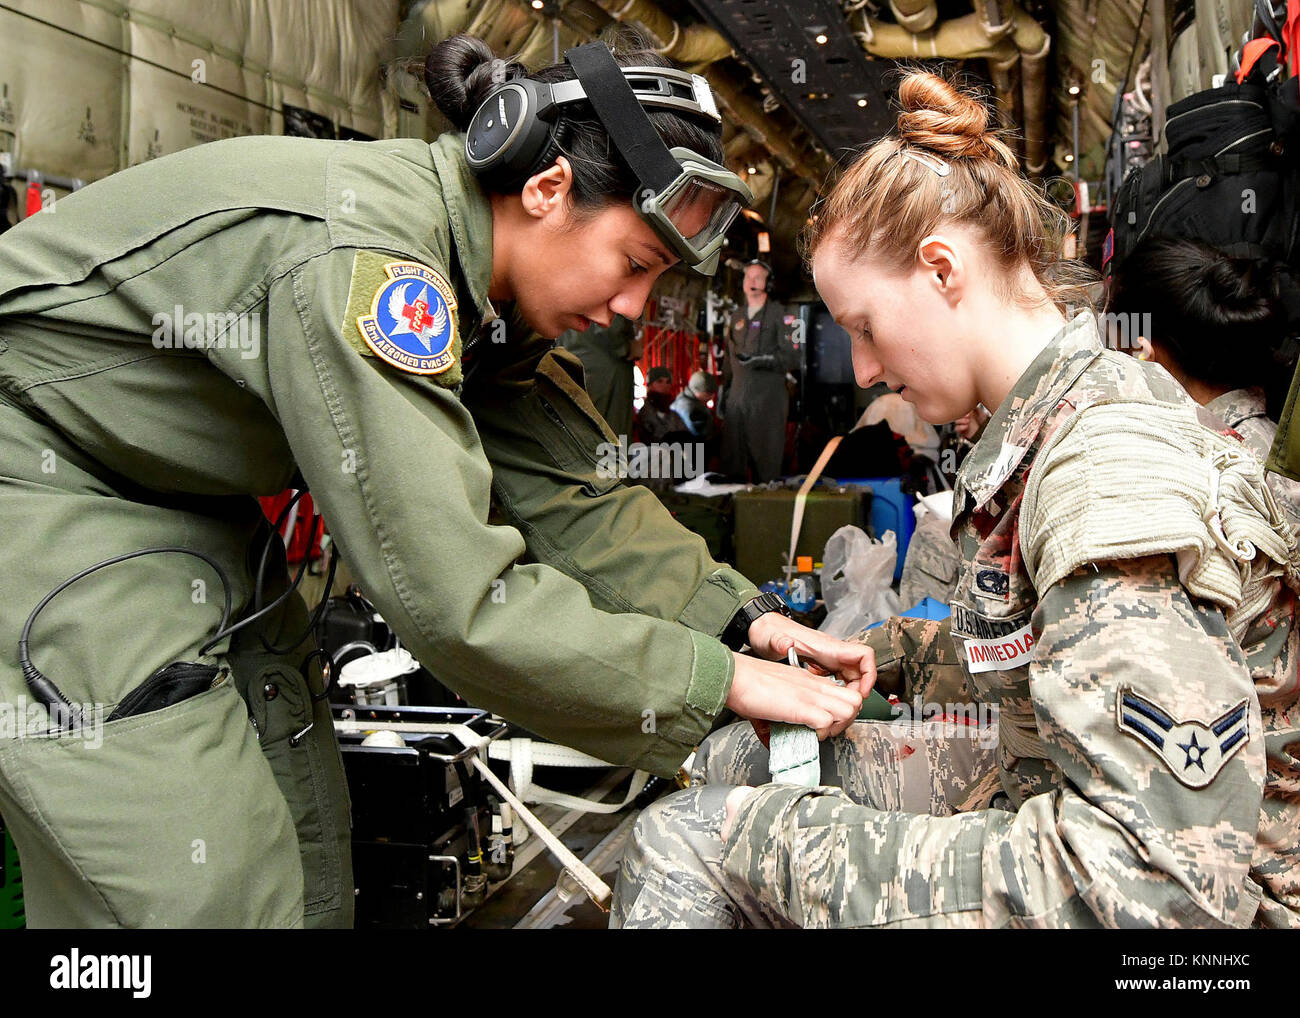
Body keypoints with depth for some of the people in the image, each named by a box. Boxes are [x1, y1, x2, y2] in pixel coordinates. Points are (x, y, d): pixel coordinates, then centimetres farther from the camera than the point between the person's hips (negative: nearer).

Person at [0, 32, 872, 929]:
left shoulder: (475, 281, -4)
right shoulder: (361, 260, -33)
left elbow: (563, 491, -2)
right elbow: (456, 600, -36)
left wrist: (741, 615, -11)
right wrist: (721, 680, -28)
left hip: (181, 503, 9)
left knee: (305, 849, 7)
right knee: (215, 894, -11)